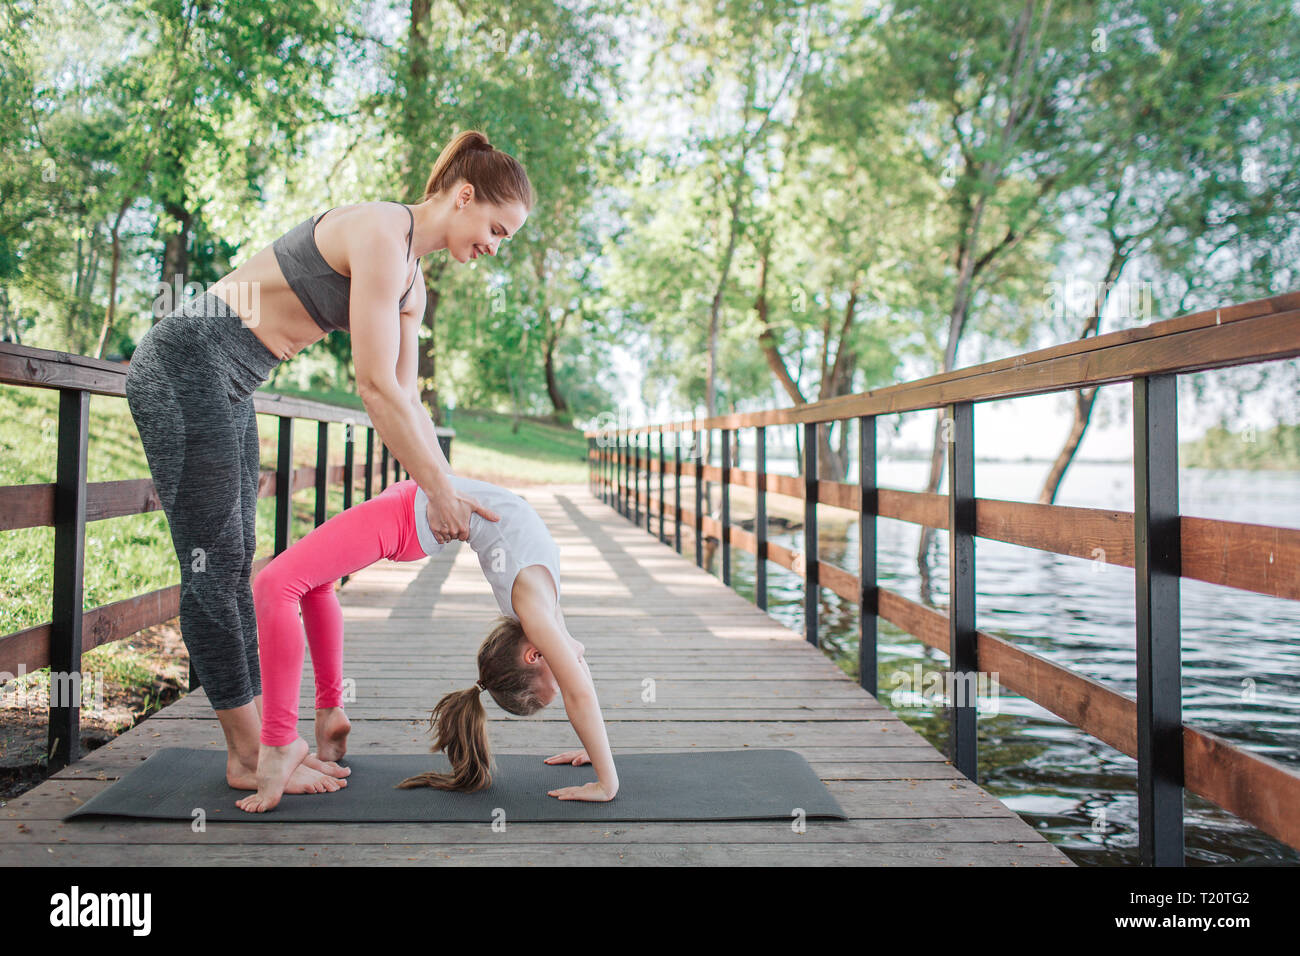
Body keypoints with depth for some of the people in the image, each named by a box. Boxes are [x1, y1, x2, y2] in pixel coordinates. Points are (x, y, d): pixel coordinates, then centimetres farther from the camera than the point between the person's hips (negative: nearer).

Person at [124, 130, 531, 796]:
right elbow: (375, 388, -22)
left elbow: (406, 398, 12)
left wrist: (447, 488, 8)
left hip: (227, 387, 10)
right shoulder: (381, 235, -19)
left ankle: (257, 741, 16)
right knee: (214, 565, -4)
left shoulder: (411, 279, 11)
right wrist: (438, 490, -16)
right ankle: (250, 759, 4)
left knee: (234, 565, 9)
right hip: (184, 367, -10)